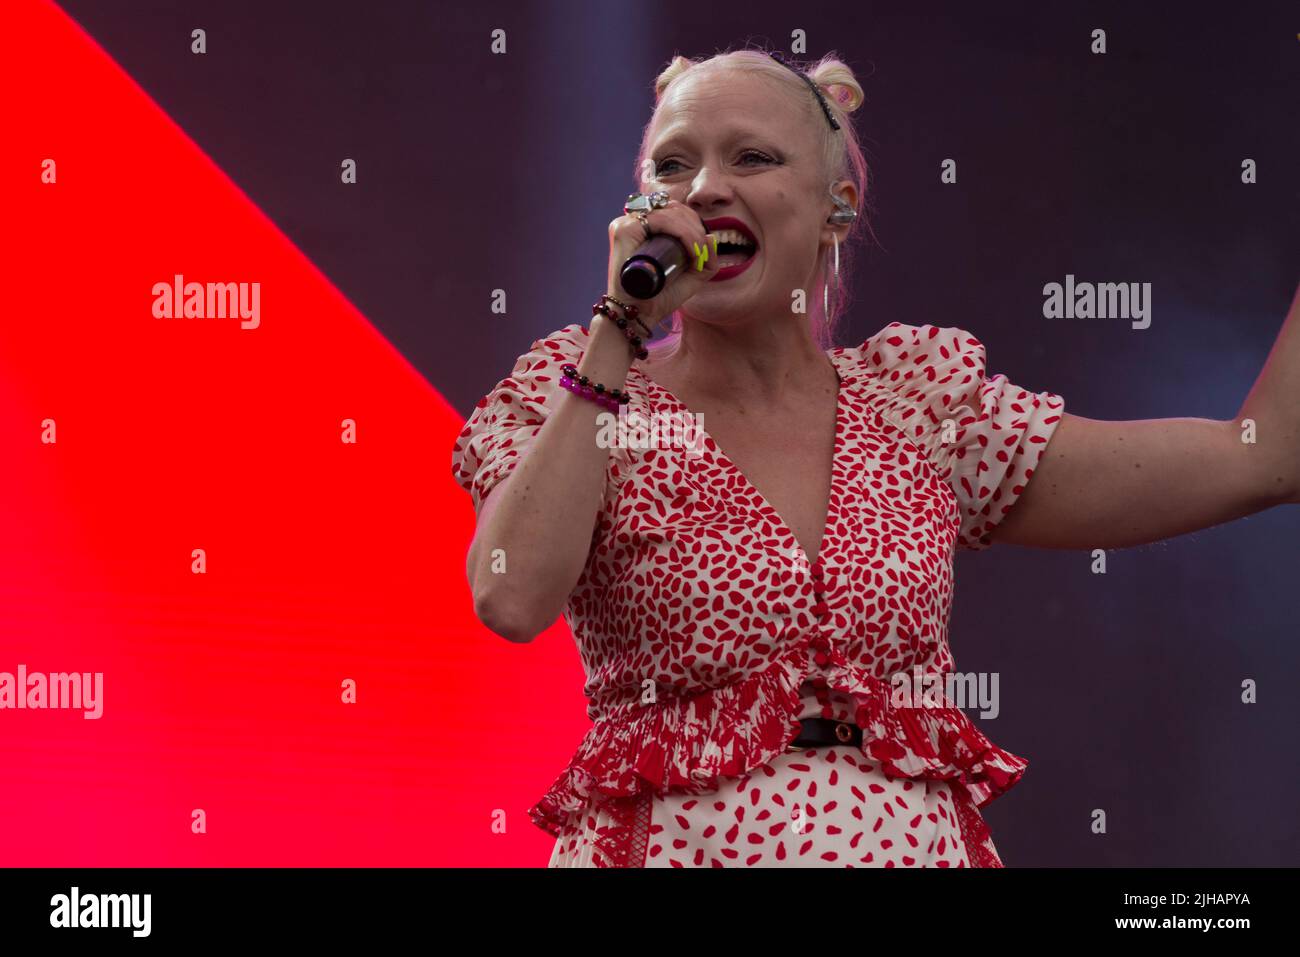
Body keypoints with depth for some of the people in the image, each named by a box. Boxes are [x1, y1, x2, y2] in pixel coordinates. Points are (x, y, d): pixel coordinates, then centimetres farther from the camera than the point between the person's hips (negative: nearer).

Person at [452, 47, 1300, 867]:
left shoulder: (918, 410, 5)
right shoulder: (581, 397, 1)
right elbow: (513, 600, -21)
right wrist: (620, 325, -15)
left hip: (917, 841, 3)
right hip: (677, 845, -2)